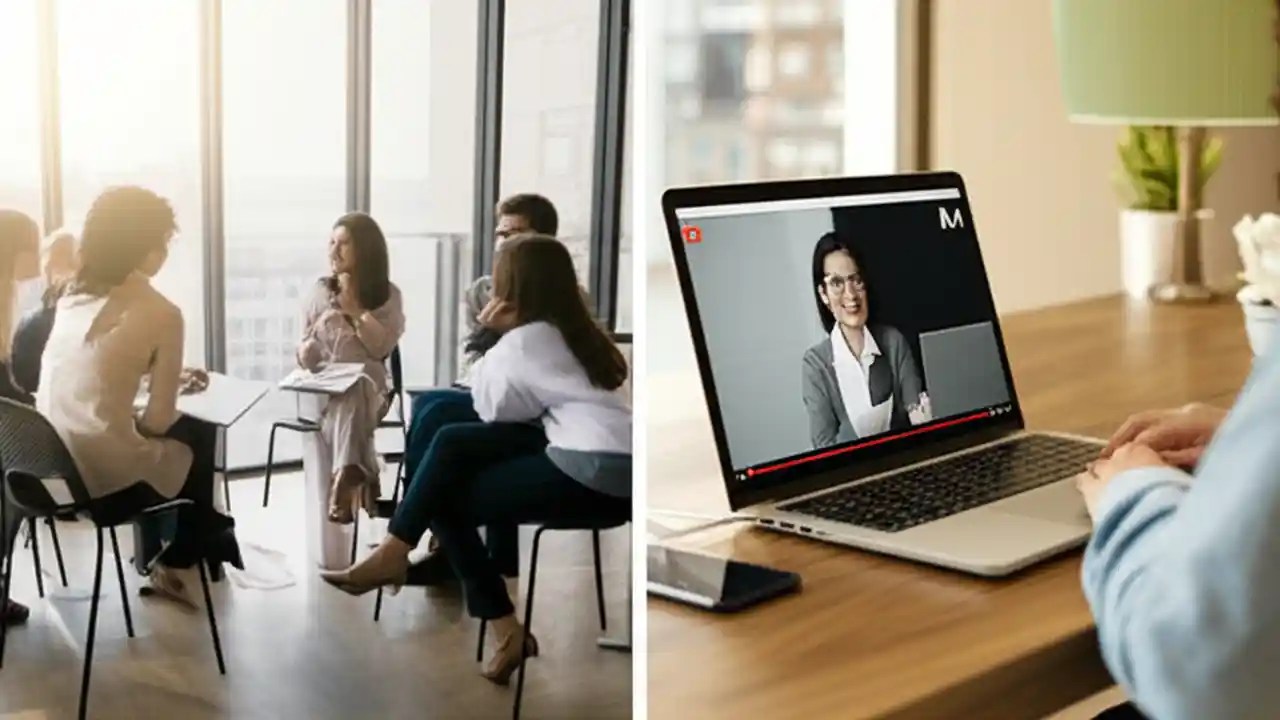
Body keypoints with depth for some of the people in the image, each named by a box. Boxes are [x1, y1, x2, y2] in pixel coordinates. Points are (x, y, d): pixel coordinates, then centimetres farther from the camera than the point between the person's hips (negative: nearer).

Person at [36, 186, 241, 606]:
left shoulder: (73, 295, 9)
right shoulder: (160, 313, -11)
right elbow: (158, 421, -7)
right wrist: (169, 386, 13)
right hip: (101, 477, -6)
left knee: (170, 437, 31)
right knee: (196, 439, 24)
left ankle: (156, 560, 40)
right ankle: (176, 563, 40)